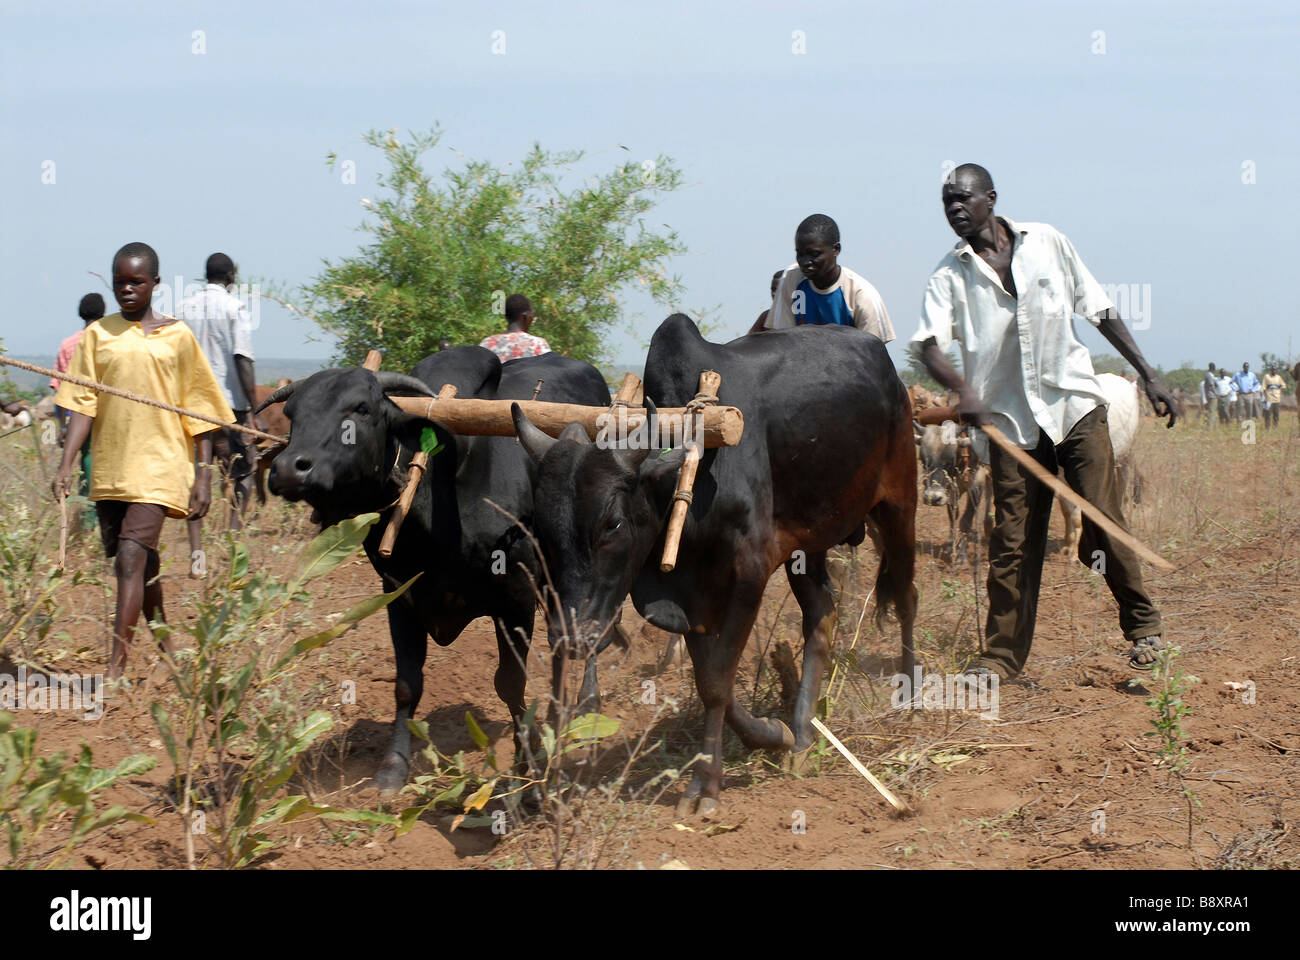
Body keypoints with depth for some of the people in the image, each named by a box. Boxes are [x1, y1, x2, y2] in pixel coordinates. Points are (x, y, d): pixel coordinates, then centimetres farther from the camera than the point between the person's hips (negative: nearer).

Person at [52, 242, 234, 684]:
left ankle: (115, 669, -19)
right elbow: (83, 403, 3)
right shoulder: (98, 334, 7)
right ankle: (167, 652, 30)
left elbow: (198, 410, 5)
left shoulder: (177, 337, 2)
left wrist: (204, 475, 1)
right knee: (139, 564, 12)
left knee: (132, 558, -15)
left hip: (158, 464, -4)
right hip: (109, 467, 4)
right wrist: (66, 464, -8)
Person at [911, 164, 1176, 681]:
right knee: (1013, 542, 0)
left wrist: (1148, 374, 6)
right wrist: (962, 387, -37)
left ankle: (1141, 622, 17)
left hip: (1076, 406, 0)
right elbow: (928, 342, -16)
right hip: (1009, 420, 0)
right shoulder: (949, 277, -1)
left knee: (1101, 522, -4)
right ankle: (1002, 655, 10)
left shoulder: (1046, 242, 2)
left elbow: (1099, 309, 9)